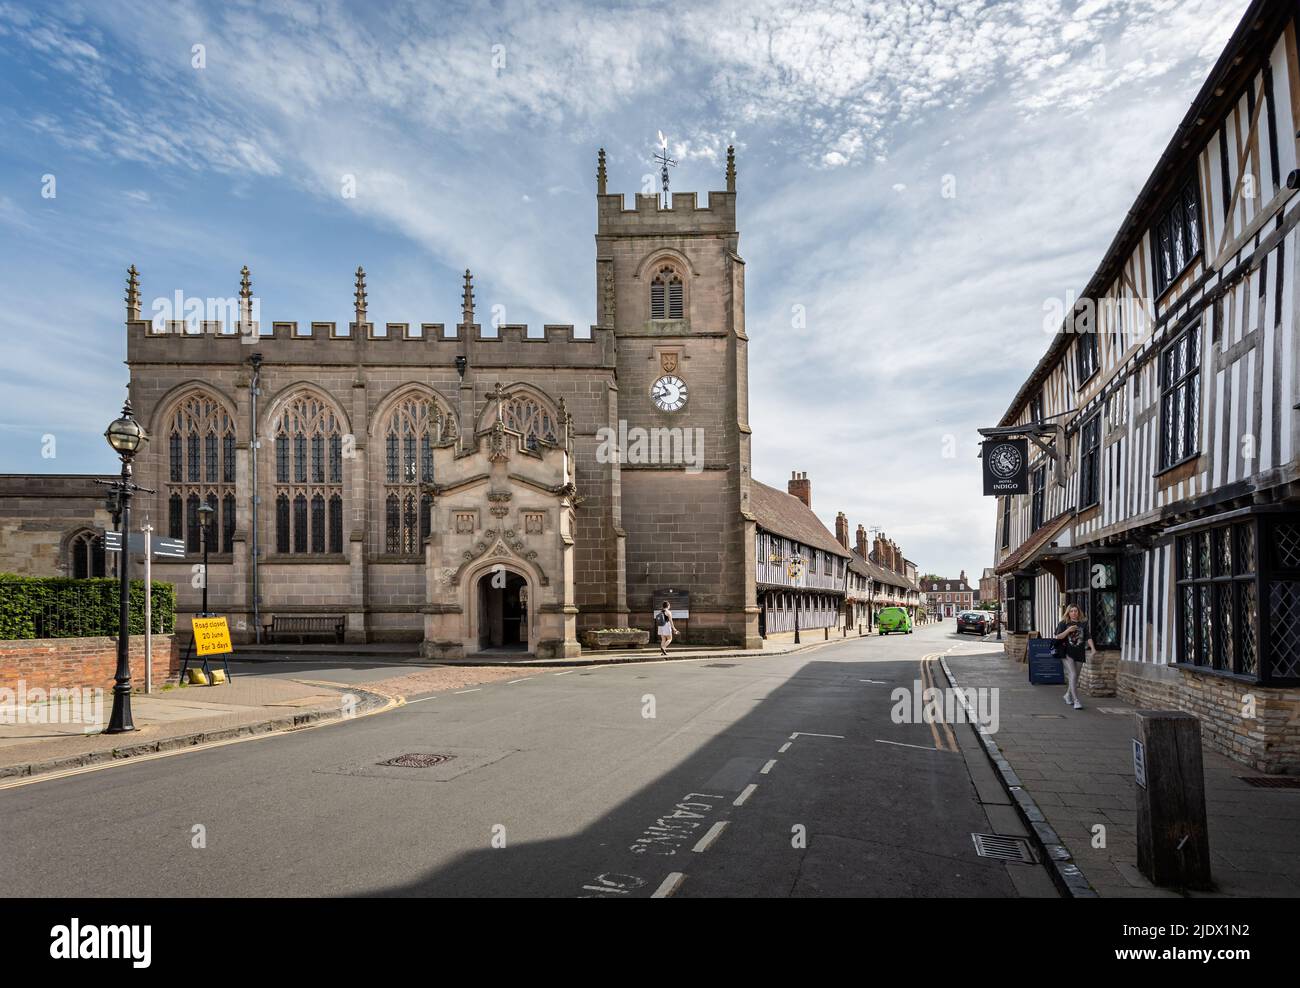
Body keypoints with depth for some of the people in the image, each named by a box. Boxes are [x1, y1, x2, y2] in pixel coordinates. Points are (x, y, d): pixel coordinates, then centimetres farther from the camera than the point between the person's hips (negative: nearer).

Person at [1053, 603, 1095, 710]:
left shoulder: (1083, 624, 7)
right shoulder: (1064, 623, 2)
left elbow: (1088, 637, 1)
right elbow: (1058, 637, -1)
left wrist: (1093, 648, -13)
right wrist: (1068, 630, -15)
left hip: (1079, 654, 3)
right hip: (1067, 653, -3)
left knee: (1075, 677, 12)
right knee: (1073, 675, -13)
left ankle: (1068, 695, 36)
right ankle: (1076, 701, -13)